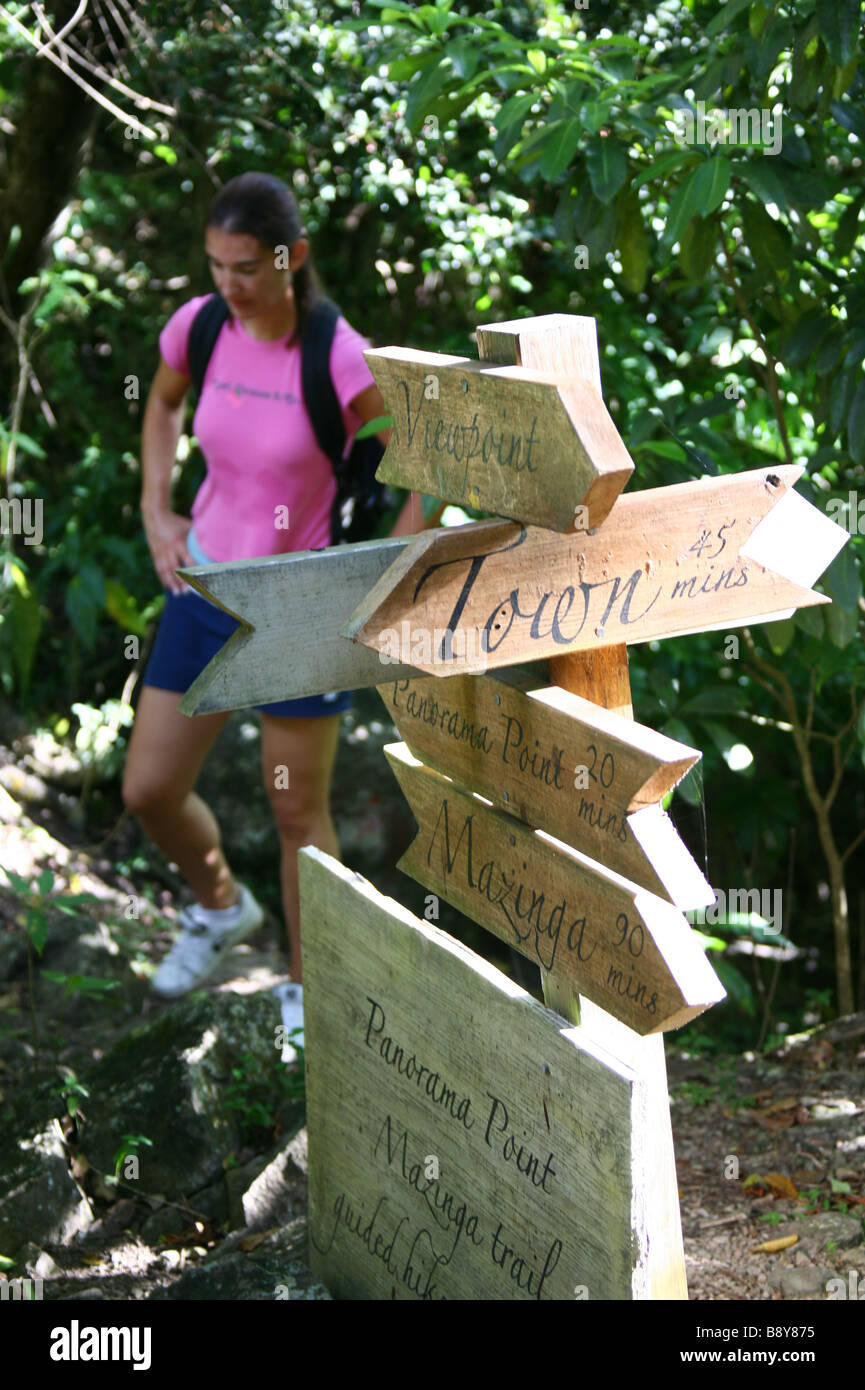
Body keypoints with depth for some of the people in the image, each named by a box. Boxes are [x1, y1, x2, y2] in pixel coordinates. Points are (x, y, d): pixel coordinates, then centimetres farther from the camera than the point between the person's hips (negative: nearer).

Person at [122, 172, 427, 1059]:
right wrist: (157, 512, 7)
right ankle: (220, 907, 41)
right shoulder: (198, 326, -6)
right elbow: (163, 403, 17)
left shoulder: (337, 360, -21)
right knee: (148, 791, 9)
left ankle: (309, 990, 28)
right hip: (205, 582, 5)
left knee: (297, 811, 7)